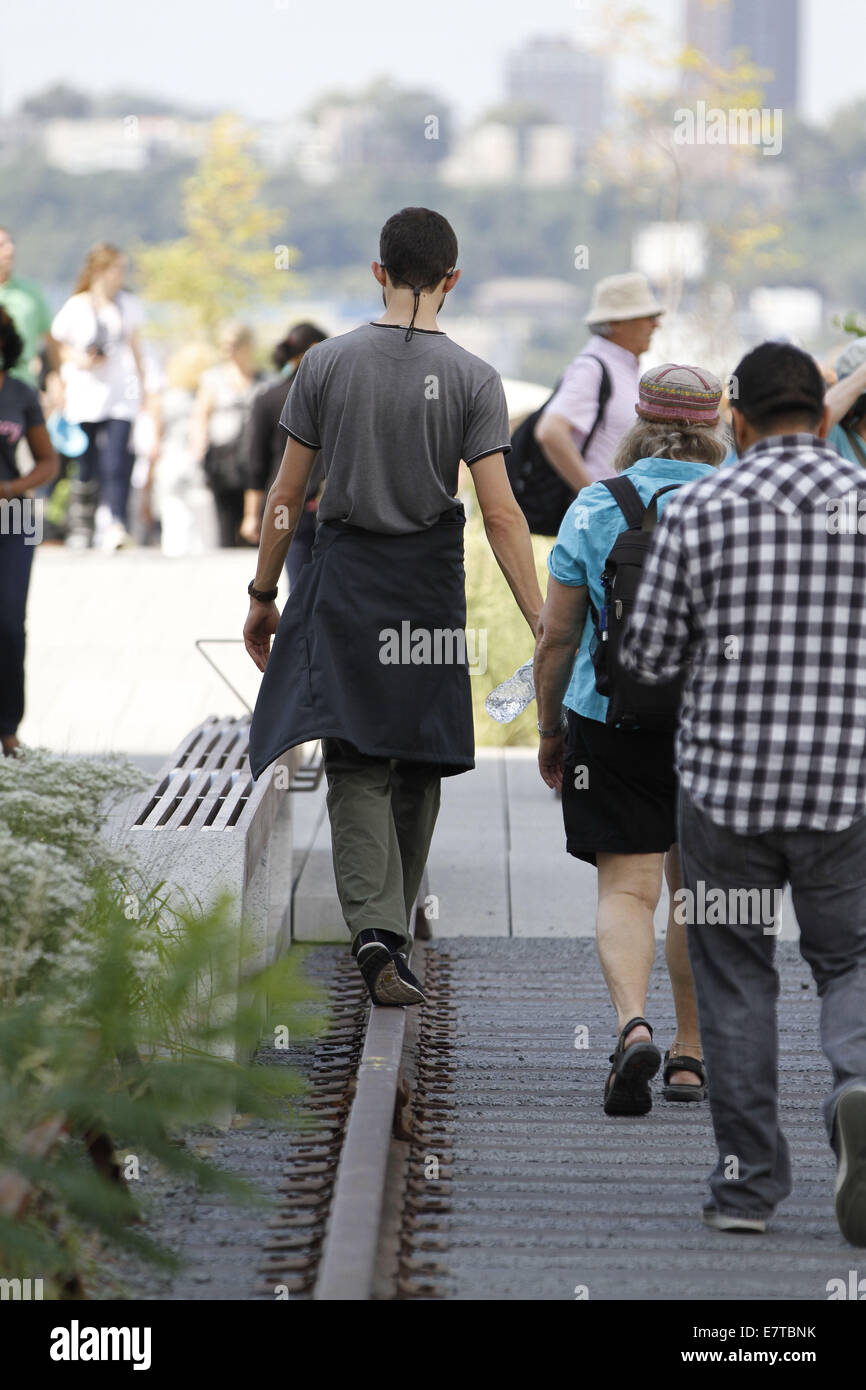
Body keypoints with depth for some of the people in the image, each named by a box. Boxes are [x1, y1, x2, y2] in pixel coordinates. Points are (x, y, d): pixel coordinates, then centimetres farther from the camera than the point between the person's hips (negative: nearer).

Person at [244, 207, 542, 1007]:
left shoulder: (327, 364, -3)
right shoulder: (473, 378, -7)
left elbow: (287, 495, 0)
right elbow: (500, 512, -12)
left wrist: (263, 595, 11)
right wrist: (541, 624, -10)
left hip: (344, 579, 0)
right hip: (430, 584, 0)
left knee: (357, 766, -2)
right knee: (419, 765, 16)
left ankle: (375, 931, -21)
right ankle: (393, 924, 28)